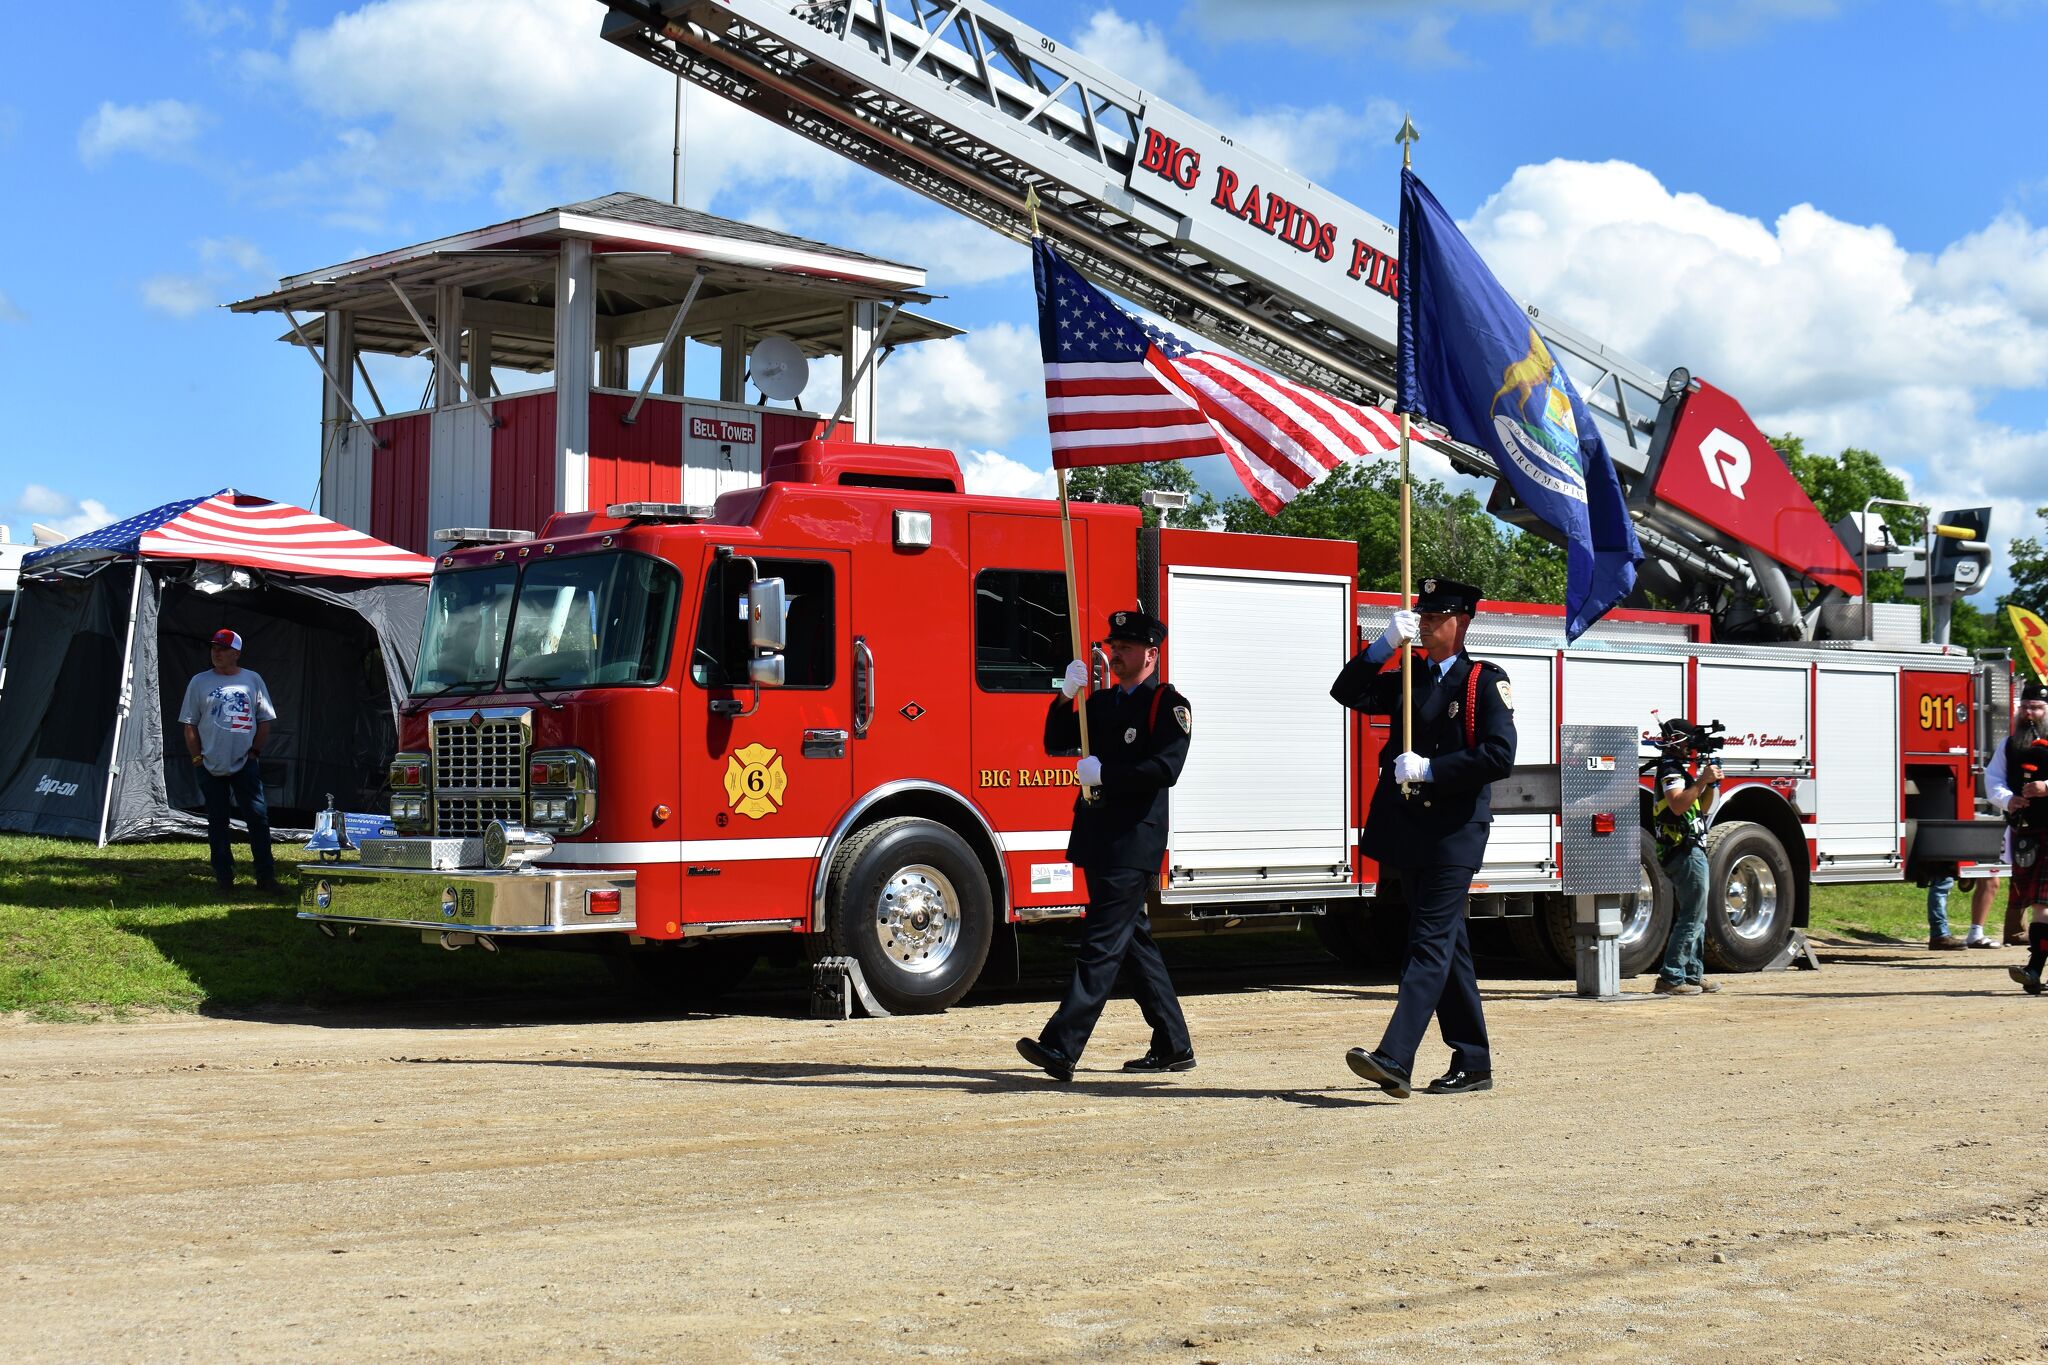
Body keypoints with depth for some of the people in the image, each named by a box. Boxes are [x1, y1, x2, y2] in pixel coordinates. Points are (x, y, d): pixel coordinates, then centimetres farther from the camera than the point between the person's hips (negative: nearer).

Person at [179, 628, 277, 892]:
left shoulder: (252, 680, 5)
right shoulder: (199, 682, 3)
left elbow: (265, 719, 10)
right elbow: (190, 724, 5)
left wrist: (255, 751, 3)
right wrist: (197, 757, -1)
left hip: (246, 764, 0)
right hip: (211, 767, 0)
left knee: (258, 817, -4)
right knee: (217, 821, 4)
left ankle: (265, 875, 2)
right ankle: (223, 877, 11)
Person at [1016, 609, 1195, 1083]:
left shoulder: (1169, 705, -4)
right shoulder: (1101, 702, 19)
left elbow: (1165, 768, -17)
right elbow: (1056, 743, 12)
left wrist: (1104, 773, -19)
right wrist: (1066, 697, -2)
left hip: (1134, 844, -8)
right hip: (1098, 842, 8)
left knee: (1102, 944, -12)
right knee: (1134, 941, 11)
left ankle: (1060, 1048, -18)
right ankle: (1173, 1046, 19)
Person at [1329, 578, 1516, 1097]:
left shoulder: (1486, 681, -2)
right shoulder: (1407, 679, 16)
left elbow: (1499, 756, -13)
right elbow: (1348, 692, 5)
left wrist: (1429, 770, -16)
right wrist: (1386, 643, -5)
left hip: (1455, 830, -7)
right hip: (1407, 830, 7)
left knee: (1431, 942, -12)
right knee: (1447, 945, 11)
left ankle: (1395, 1059, -22)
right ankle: (1473, 1063, 18)